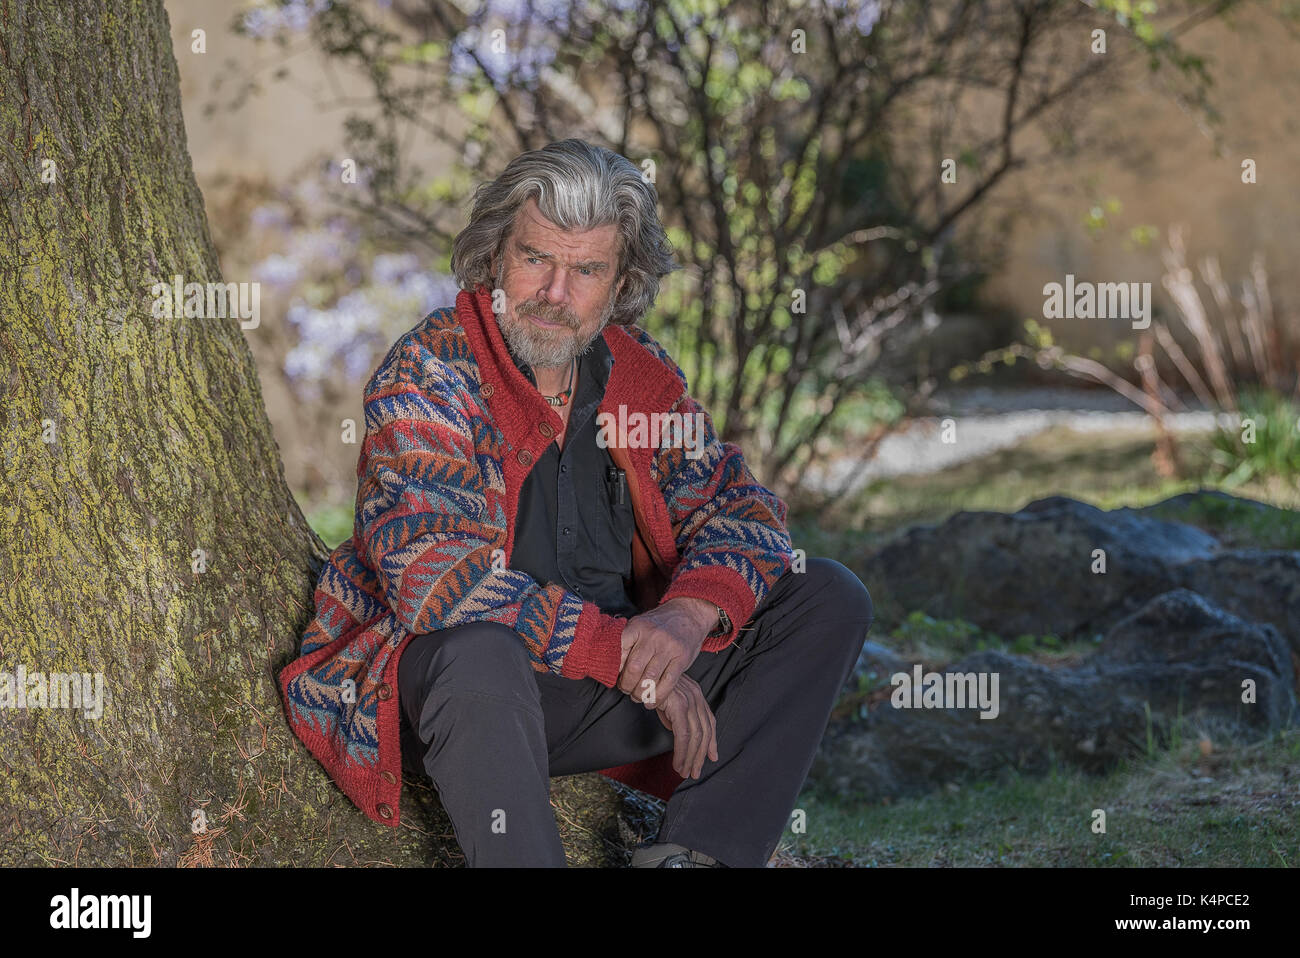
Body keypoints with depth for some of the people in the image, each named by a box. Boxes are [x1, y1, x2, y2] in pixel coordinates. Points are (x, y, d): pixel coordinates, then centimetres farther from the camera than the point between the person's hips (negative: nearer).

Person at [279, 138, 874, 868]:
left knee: (828, 597, -5)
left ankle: (698, 853, -19)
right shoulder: (426, 376, -11)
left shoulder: (641, 375, 7)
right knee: (480, 656, -40)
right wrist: (624, 650, -24)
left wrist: (689, 615, -19)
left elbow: (737, 507, 5)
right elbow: (433, 575, -21)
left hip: (622, 675, 6)